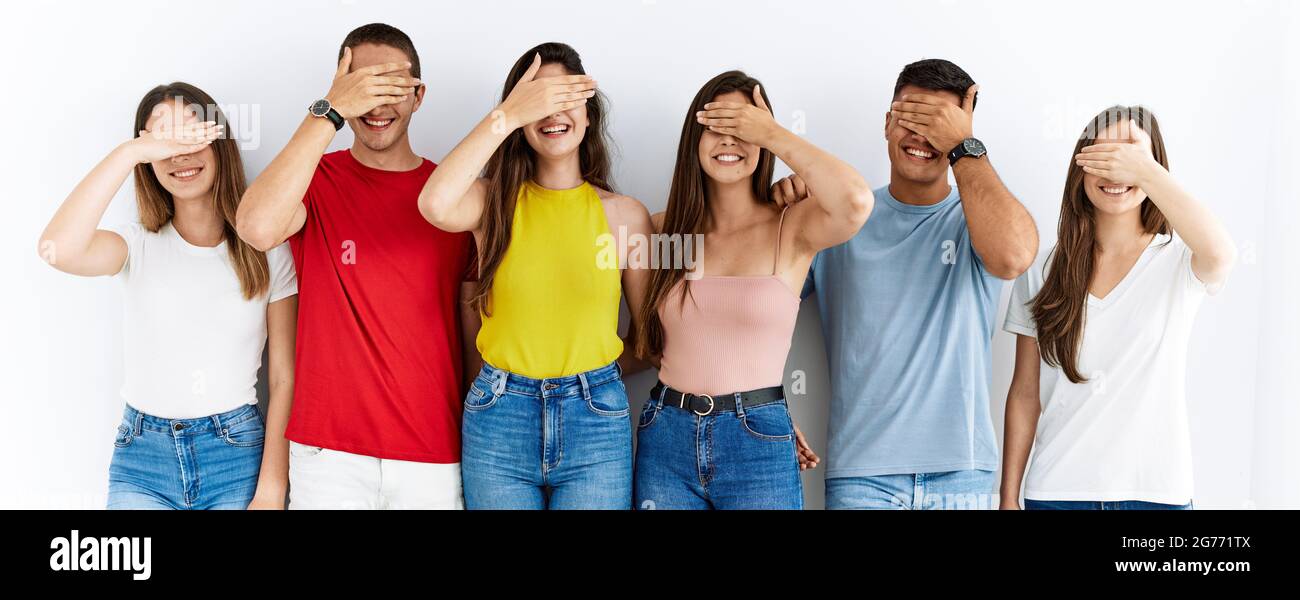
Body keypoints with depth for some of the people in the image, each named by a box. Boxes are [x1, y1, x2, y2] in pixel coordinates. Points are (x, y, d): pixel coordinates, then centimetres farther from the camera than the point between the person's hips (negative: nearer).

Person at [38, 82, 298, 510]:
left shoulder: (266, 250, -1)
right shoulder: (139, 247, 1)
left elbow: (284, 379, -3)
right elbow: (57, 250, -22)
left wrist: (271, 492, -8)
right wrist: (130, 153, -24)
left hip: (236, 455, 0)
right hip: (141, 458, 1)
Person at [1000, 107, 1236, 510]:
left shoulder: (1178, 260, -4)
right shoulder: (1043, 272, 2)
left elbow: (1220, 253, -30)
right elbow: (1025, 394, 4)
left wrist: (1144, 171, -27)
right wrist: (1009, 497, 2)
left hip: (1156, 490, -1)